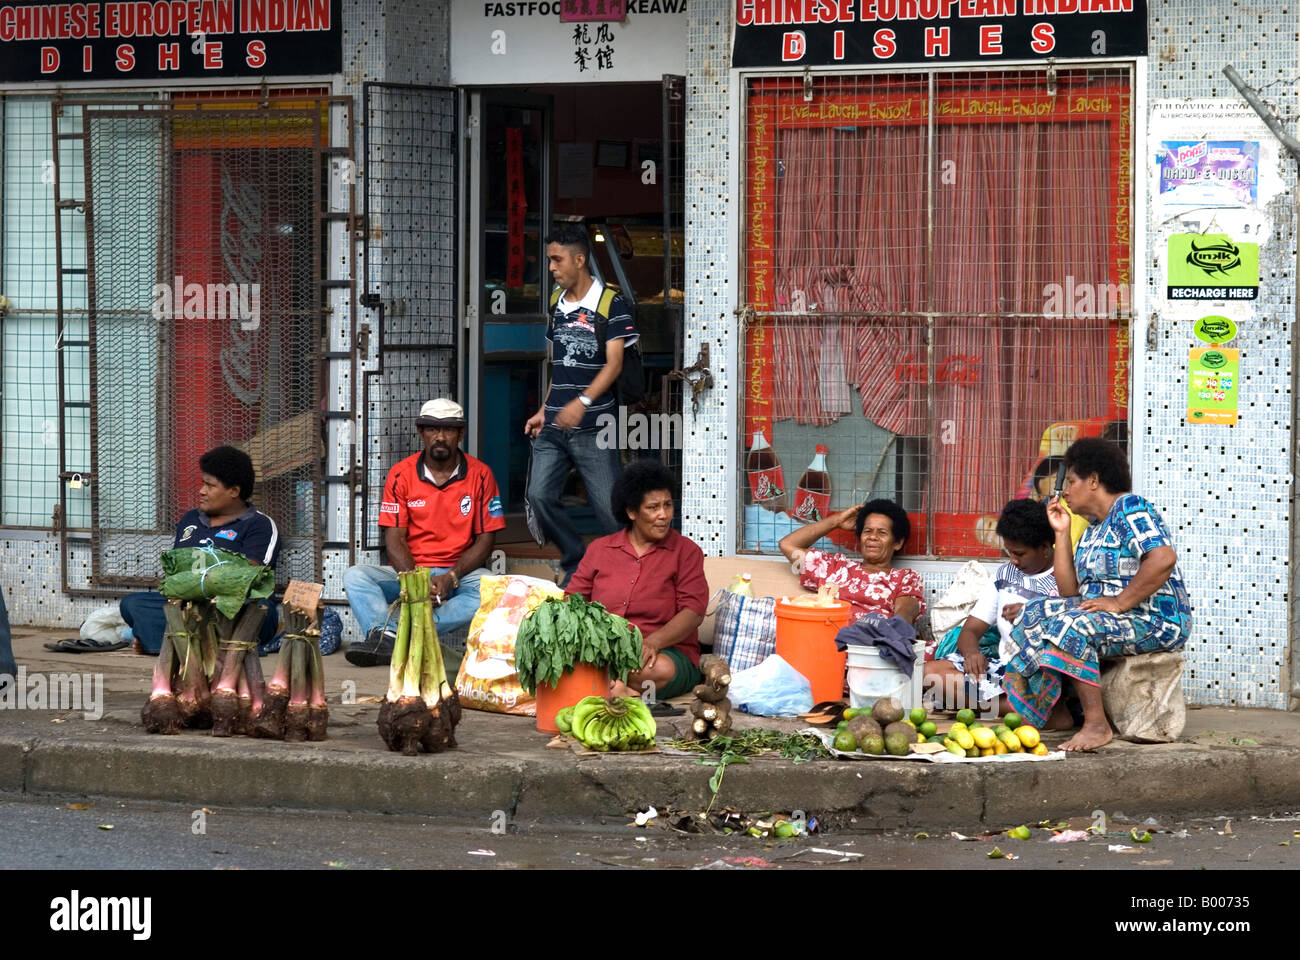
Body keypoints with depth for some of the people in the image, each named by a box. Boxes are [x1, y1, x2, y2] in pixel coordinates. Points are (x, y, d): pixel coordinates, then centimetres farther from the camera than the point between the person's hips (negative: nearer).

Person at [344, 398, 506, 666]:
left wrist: (451, 577, -18)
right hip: (409, 571, 1)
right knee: (355, 577, -24)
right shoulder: (401, 474, 2)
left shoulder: (479, 475, 1)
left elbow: (485, 540, 0)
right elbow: (394, 540, -2)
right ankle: (385, 637, -50)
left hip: (460, 572, -1)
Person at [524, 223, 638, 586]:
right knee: (540, 495, -4)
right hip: (554, 427, 6)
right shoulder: (557, 305, 14)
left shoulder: (611, 304, -7)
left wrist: (583, 402, -26)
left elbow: (614, 363, -14)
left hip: (593, 428, -6)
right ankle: (577, 566, 10)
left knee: (609, 507, -5)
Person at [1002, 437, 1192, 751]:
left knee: (1070, 627, -31)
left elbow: (1163, 559, -27)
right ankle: (1056, 713, -2)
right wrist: (1062, 533, 12)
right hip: (1113, 615, 10)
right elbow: (1071, 592, 13)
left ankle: (1096, 724, -30)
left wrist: (1120, 602, -24)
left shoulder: (1130, 508, -10)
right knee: (1036, 614, 4)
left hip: (1155, 620, -10)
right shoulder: (1093, 528, 20)